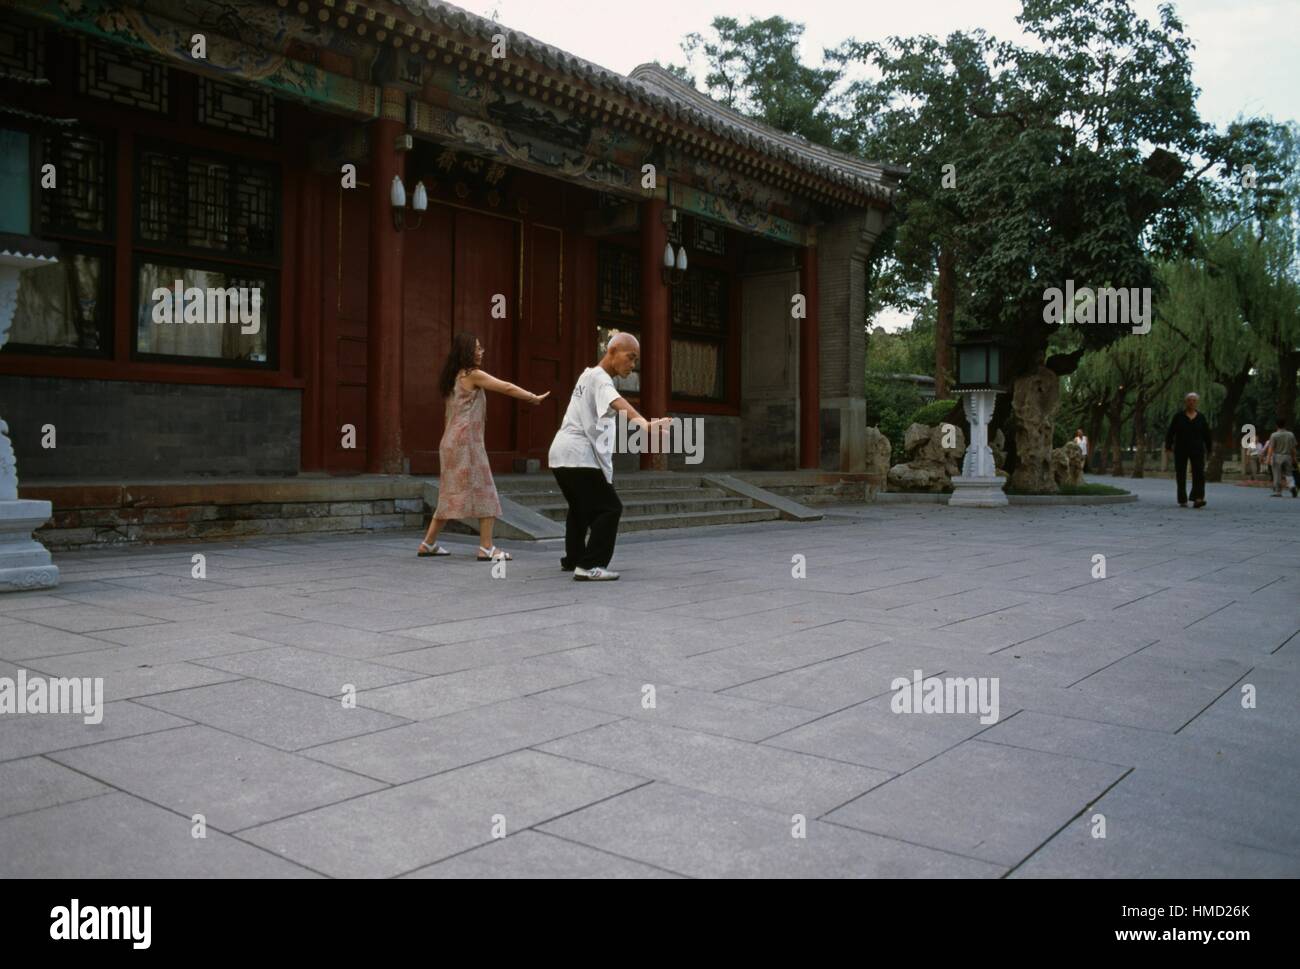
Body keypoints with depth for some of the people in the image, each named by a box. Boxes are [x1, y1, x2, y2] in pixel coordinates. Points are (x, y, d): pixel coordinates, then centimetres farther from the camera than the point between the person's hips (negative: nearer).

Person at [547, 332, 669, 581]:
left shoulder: (590, 375, 20)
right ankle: (589, 566, -15)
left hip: (562, 454, 10)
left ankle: (572, 559, 36)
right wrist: (644, 422, -50)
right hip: (579, 456, -10)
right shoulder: (599, 378, -12)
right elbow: (619, 403, -33)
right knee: (609, 508, -10)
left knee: (581, 507, 25)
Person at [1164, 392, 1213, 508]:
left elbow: (1207, 435, 11)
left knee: (1199, 473, -14)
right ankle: (1182, 500, 12)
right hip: (1181, 449, -1)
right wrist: (1168, 446, -6)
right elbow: (1170, 432, 2)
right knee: (1181, 475, 4)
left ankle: (1198, 499, -22)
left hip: (1197, 450, 1)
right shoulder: (1179, 416, 3)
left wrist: (1209, 449, 9)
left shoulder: (1201, 417, 8)